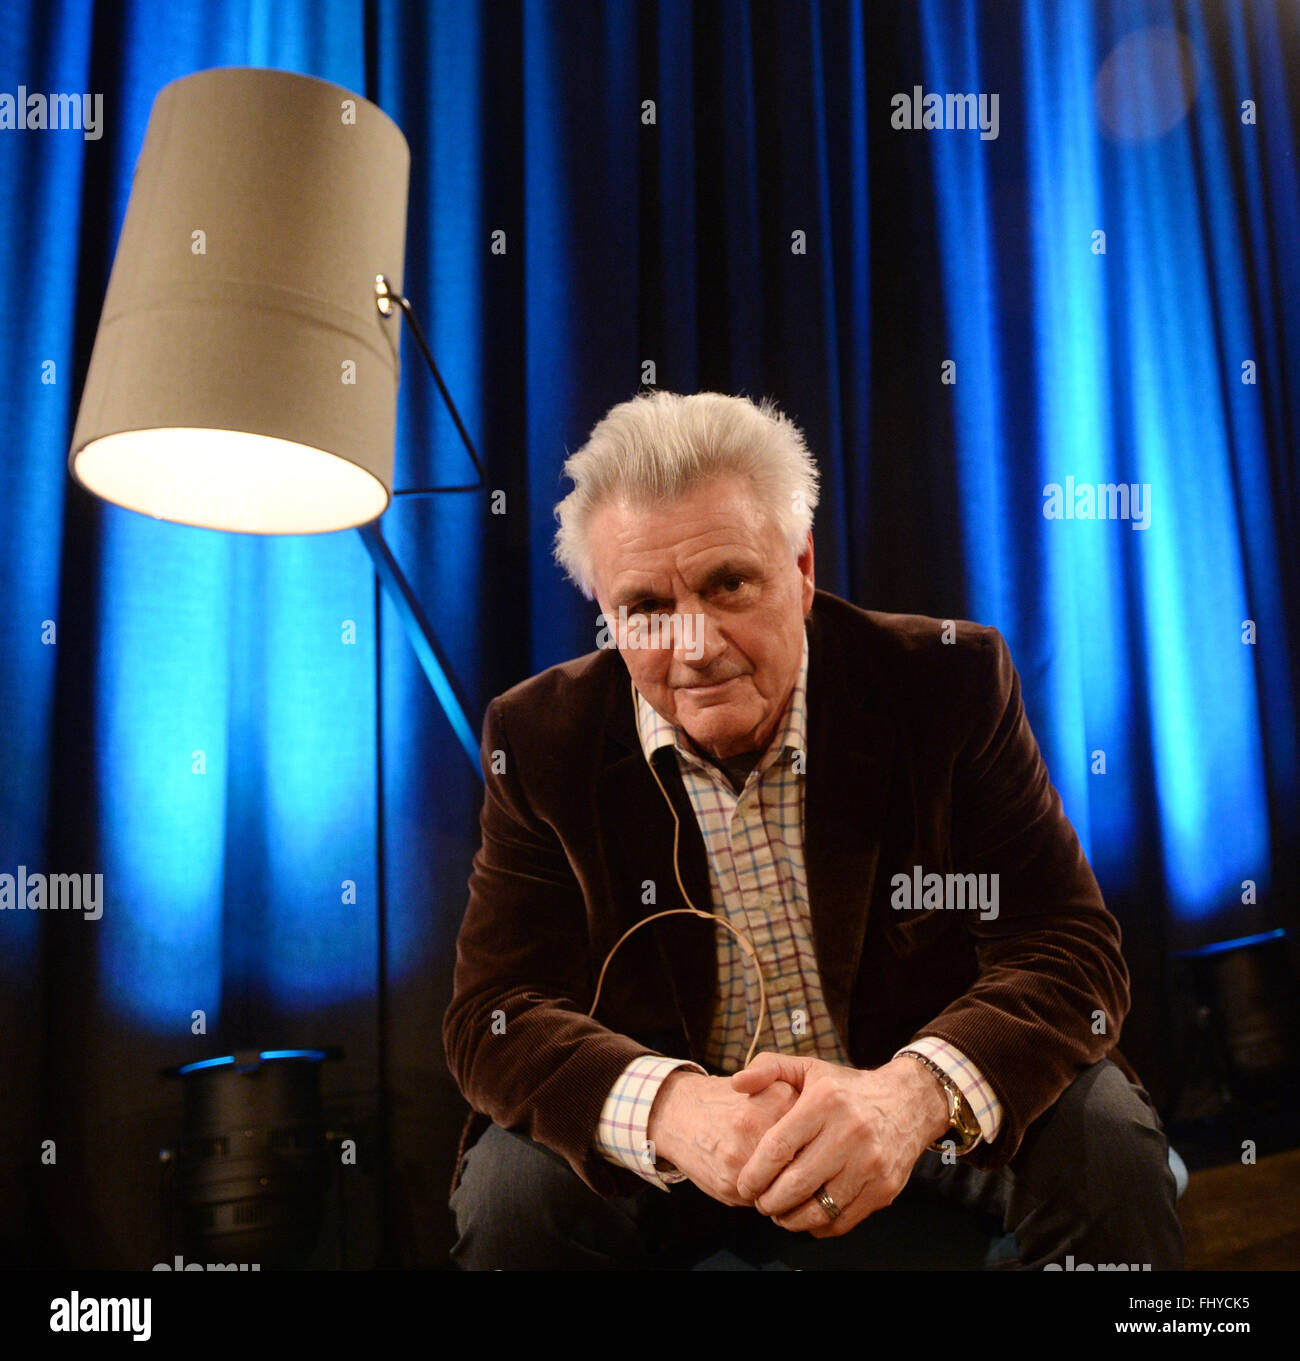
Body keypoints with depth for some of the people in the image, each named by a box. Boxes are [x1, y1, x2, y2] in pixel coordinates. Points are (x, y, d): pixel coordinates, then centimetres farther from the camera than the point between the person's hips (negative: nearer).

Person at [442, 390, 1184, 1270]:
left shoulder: (952, 681, -14)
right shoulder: (541, 741, -10)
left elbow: (1068, 951, -17)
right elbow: (494, 1013, -13)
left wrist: (913, 1093, -38)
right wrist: (669, 1107, -35)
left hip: (922, 1119, 0)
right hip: (667, 1156, 1)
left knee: (1102, 1131, -25)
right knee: (514, 1184, -24)